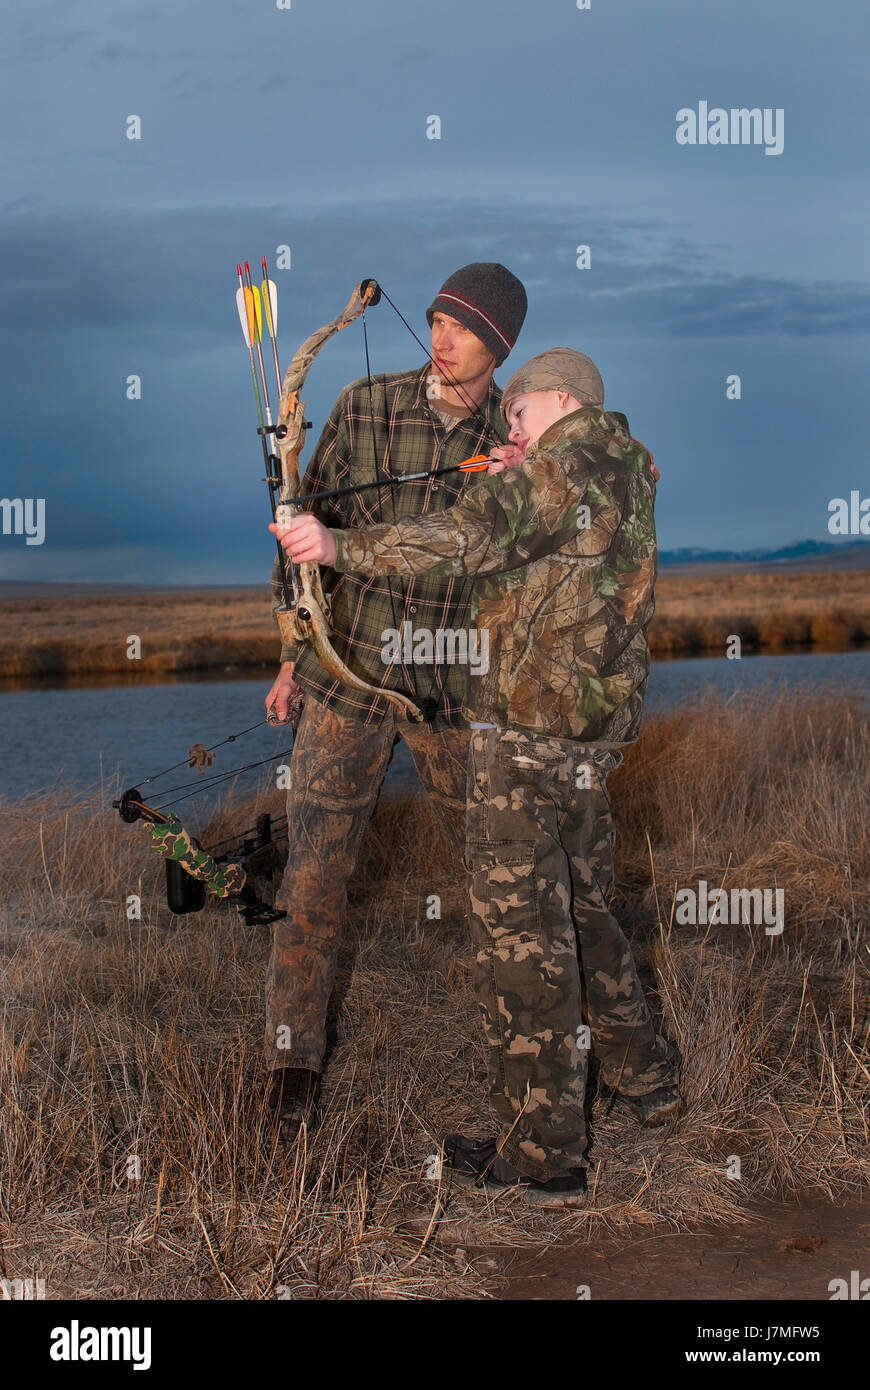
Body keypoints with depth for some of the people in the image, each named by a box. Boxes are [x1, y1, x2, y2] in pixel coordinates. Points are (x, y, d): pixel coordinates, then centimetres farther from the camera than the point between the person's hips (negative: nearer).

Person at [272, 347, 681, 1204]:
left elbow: (466, 540, -28)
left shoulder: (562, 467, -12)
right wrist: (512, 474, 17)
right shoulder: (629, 473, 14)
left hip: (524, 738, -9)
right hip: (594, 738, 9)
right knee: (581, 909, 24)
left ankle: (543, 1154, 1)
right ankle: (644, 1079, 37)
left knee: (519, 932, -4)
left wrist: (340, 546, -32)